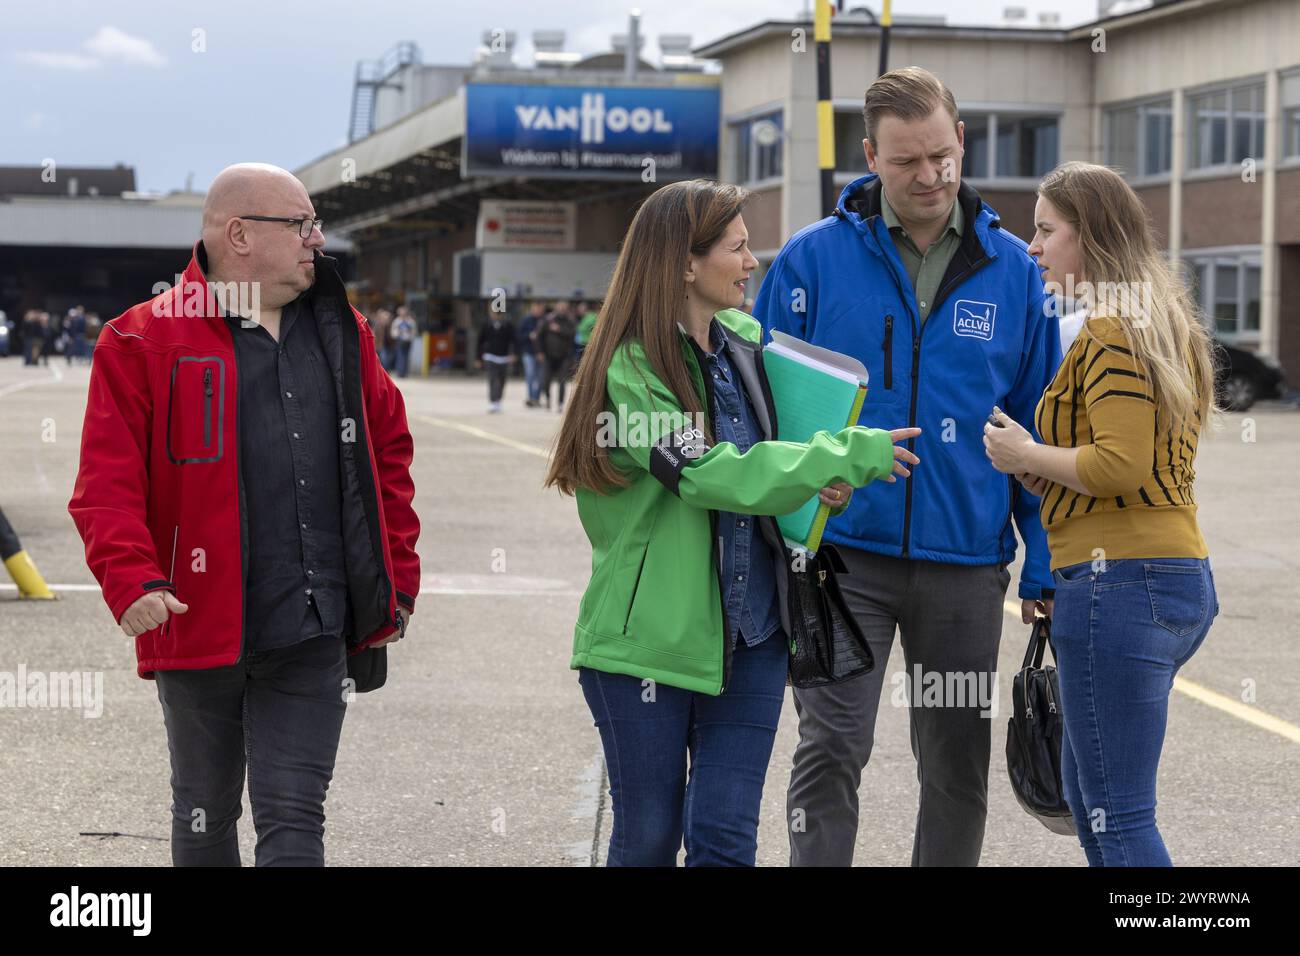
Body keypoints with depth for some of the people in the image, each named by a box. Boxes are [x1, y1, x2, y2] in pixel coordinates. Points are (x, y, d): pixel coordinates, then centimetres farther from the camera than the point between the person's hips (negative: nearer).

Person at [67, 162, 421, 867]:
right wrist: (133, 580, -25)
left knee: (293, 822, -1)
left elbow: (388, 451, 19)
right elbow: (107, 484, -10)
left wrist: (398, 577, 13)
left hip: (312, 638, 3)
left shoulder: (341, 332, 11)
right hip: (199, 629, -3)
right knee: (204, 819, 13)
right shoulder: (146, 341, -5)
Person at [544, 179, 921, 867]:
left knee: (726, 837, 1)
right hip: (648, 637, -5)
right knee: (648, 838, 6)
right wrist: (851, 456, -17)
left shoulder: (746, 343, 7)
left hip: (750, 633, 5)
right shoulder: (632, 369, -14)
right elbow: (712, 475, -22)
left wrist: (825, 478, -1)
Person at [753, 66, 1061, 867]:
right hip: (844, 553, -2)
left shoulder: (1012, 269, 3)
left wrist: (1045, 567, 3)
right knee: (831, 752, -8)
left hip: (967, 560, 2)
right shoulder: (813, 259, -2)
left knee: (959, 769, 11)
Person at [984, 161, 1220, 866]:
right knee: (1087, 799, 19)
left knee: (1119, 817, -6)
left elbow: (1123, 465, -22)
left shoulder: (1111, 333, -12)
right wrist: (1050, 473, 12)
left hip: (1119, 578, -11)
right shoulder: (1167, 326, 19)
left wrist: (1029, 456, -8)